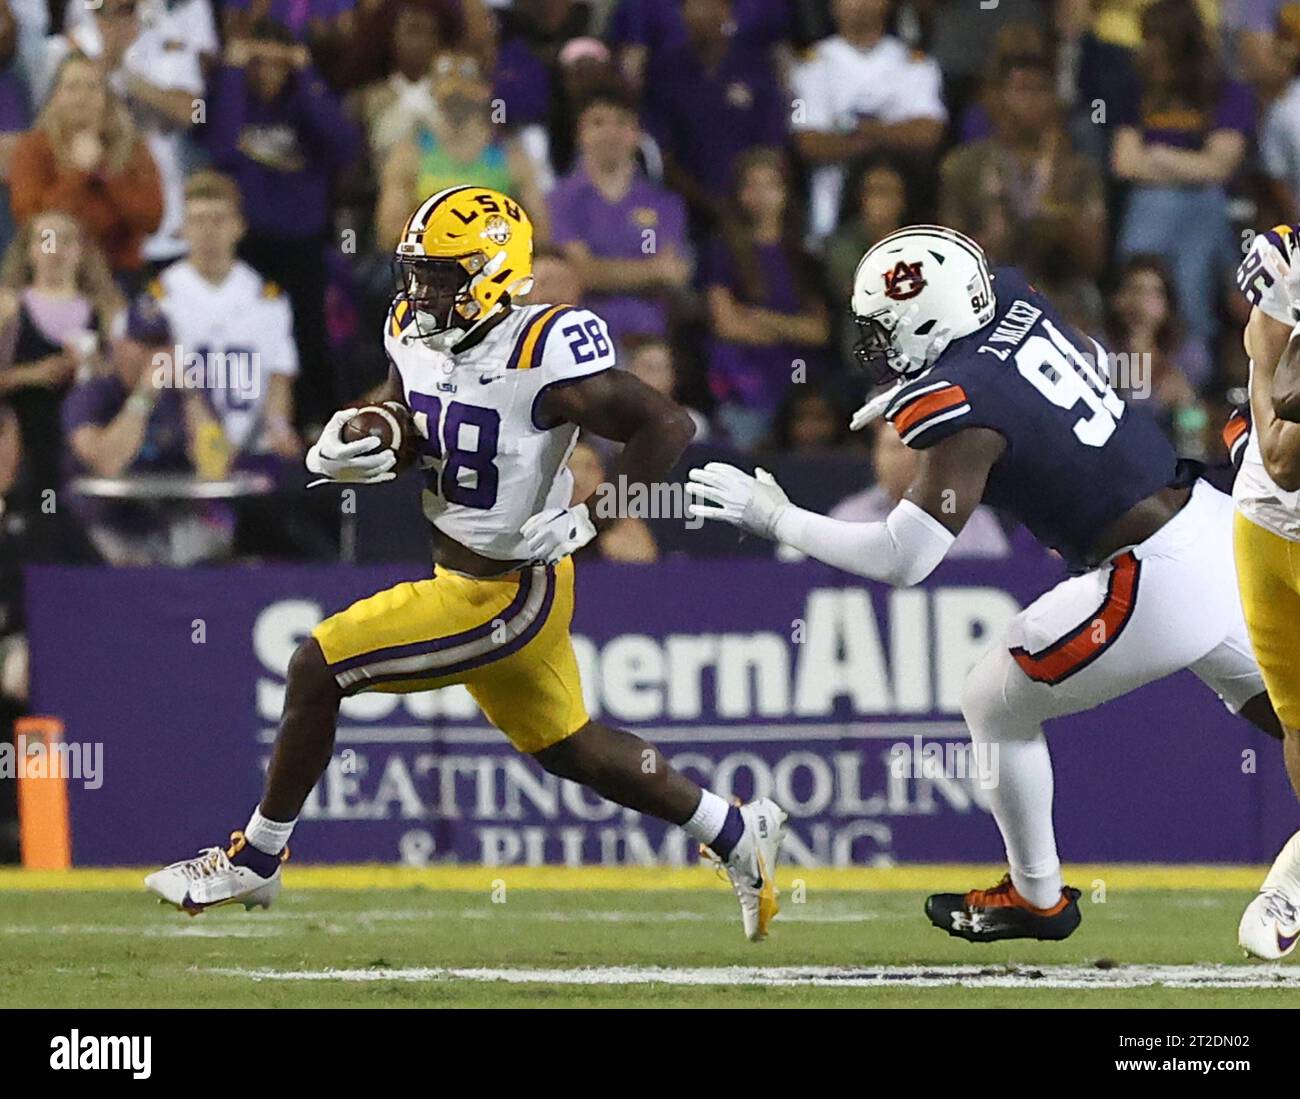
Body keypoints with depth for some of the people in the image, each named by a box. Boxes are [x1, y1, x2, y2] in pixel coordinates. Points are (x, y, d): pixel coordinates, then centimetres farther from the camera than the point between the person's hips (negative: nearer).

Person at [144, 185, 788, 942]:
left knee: (319, 668, -8)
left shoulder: (541, 354, -25)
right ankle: (739, 834, 35)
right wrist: (342, 449, -8)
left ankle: (256, 860, 7)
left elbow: (667, 427, -23)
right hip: (465, 575, 9)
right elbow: (398, 439, 15)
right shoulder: (419, 339, 0)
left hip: (506, 595, -9)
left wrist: (589, 521, -25)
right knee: (567, 746, 21)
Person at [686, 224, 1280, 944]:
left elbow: (903, 559, -18)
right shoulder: (1014, 299, 4)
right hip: (1217, 525, 8)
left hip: (1154, 582, -8)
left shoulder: (961, 405, -17)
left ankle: (1036, 897, 25)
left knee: (994, 703, 11)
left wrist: (775, 518, -8)